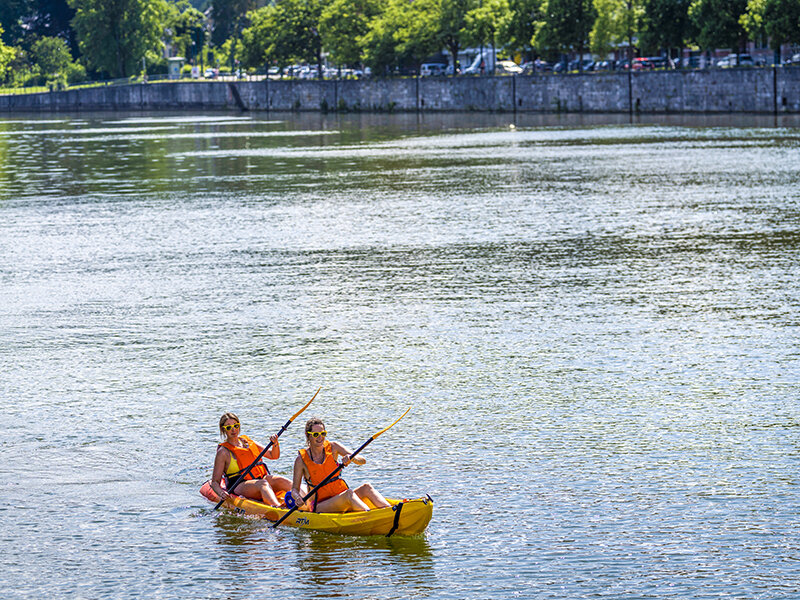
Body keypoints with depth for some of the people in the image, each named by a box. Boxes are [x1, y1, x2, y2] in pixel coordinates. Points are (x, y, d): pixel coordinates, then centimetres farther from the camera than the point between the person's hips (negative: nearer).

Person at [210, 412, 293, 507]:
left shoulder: (247, 441, 17)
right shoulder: (223, 452, 2)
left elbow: (273, 456, 20)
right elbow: (215, 482, 0)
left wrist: (275, 444, -1)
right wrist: (221, 493, -21)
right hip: (239, 487, -5)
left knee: (281, 481, -24)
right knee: (262, 484, -35)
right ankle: (278, 508, -62)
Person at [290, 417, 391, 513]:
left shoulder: (332, 447, 3)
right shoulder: (302, 459, -5)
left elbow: (362, 461, -2)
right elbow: (295, 489, -3)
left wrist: (351, 458, -25)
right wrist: (298, 498, -25)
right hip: (319, 506, -4)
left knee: (366, 487, -22)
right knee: (348, 493, -32)